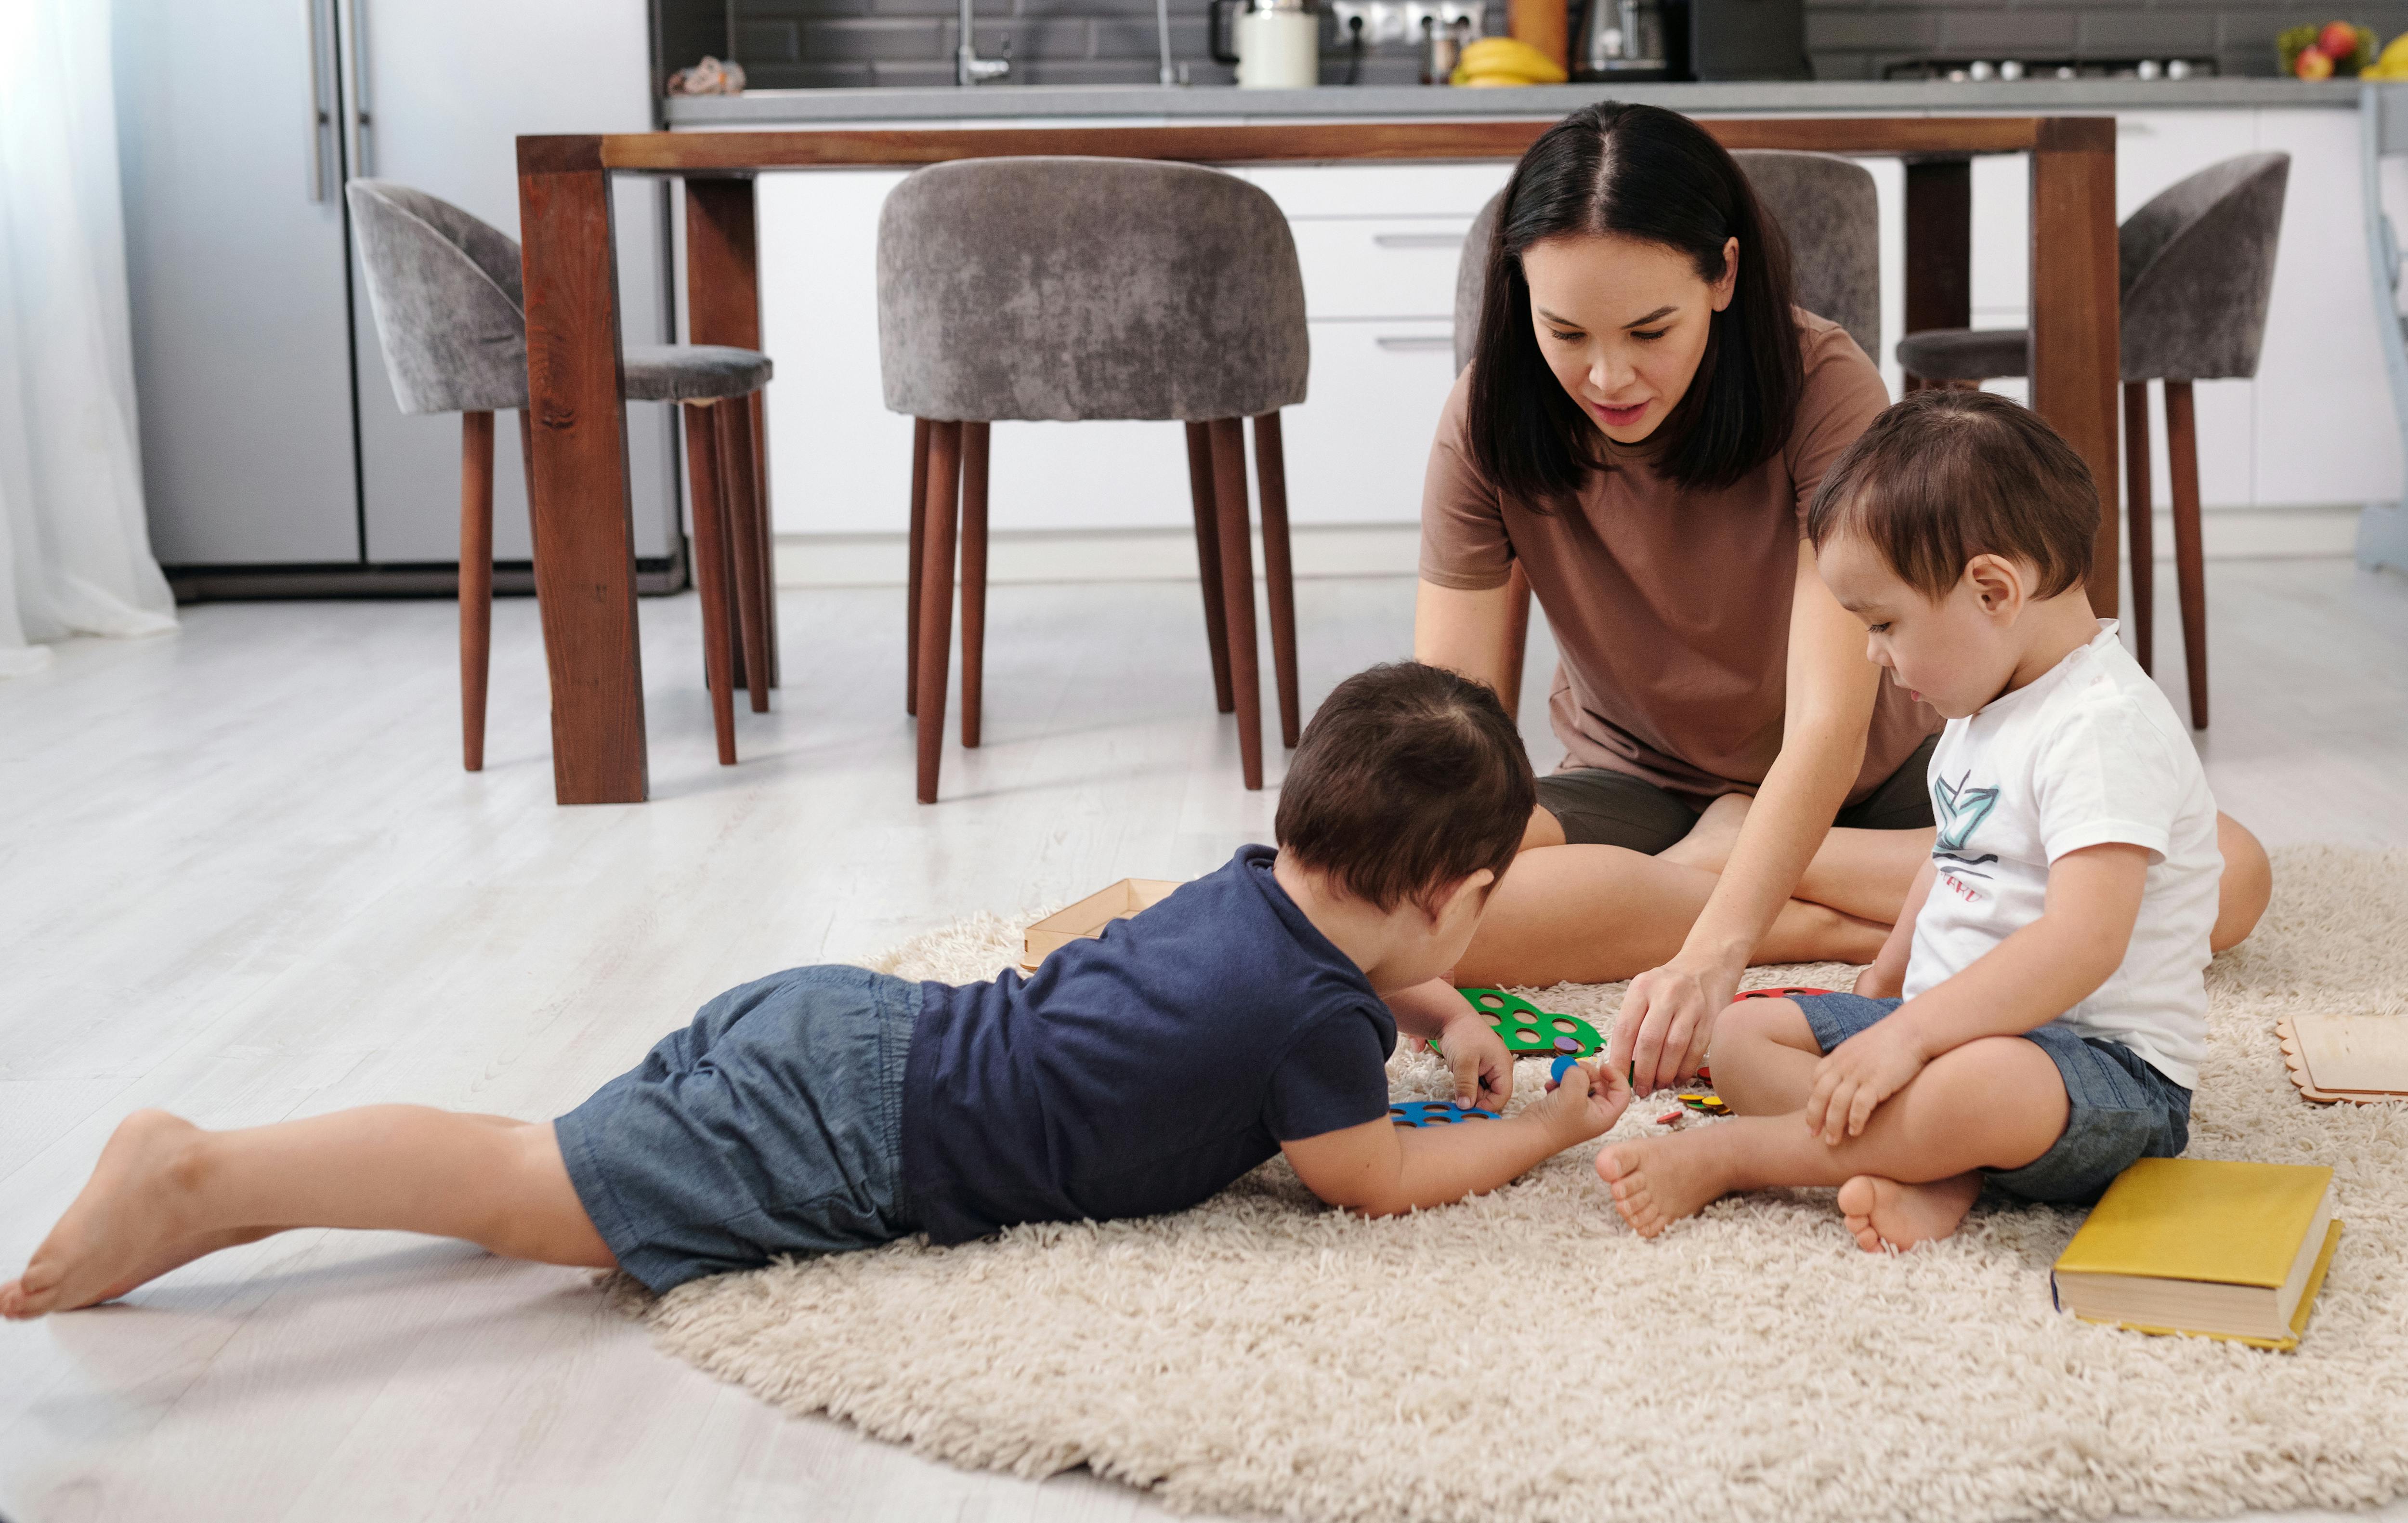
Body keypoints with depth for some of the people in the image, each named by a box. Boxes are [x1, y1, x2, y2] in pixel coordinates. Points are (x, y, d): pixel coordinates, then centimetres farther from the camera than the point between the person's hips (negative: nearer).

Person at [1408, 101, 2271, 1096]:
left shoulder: (1824, 389, -25)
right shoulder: (1491, 422, -16)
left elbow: (1829, 725, -33)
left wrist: (1713, 950, -48)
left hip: (1871, 781, 0)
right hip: (1639, 784, 0)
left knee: (2226, 873, -22)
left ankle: (1721, 859, -17)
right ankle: (1848, 927, -21)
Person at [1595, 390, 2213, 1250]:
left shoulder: (2104, 727, -22)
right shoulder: (1986, 709, 11)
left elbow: (2084, 942, -31)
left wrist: (1908, 1032, -33)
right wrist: (1890, 975, 27)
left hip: (2105, 1063, -10)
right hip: (1955, 1022, 10)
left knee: (1987, 1086, -43)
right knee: (1735, 1035, 1)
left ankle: (1728, 1156, -23)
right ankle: (1935, 1169, -24)